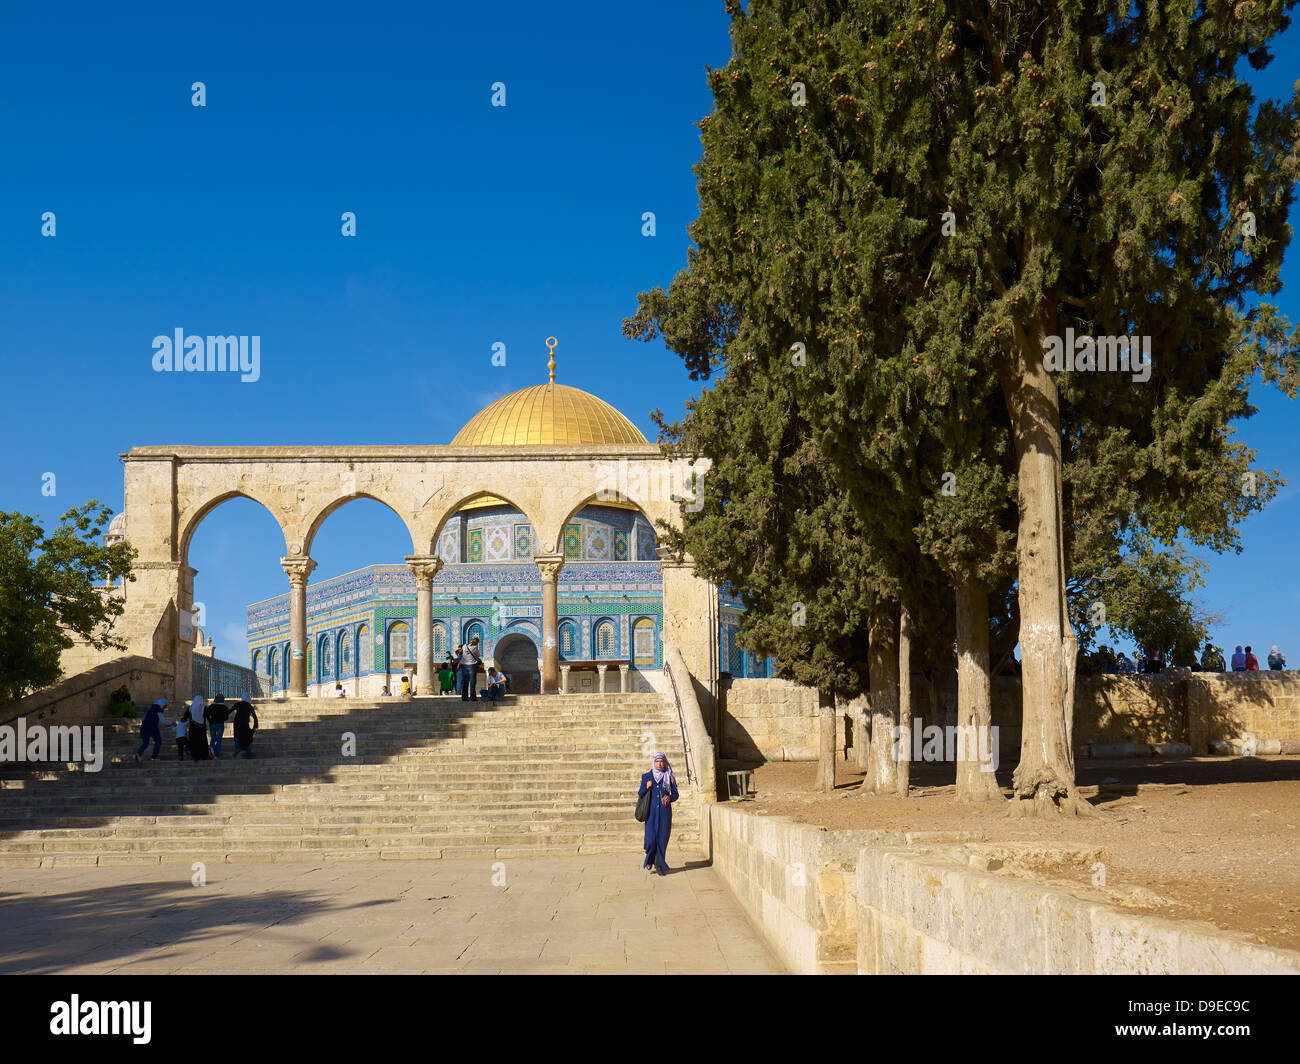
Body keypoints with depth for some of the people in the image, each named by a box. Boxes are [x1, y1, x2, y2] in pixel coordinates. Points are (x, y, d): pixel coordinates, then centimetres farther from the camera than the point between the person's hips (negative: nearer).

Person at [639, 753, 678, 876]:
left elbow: (675, 794, 9)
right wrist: (646, 787, -9)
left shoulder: (669, 777, 8)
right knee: (651, 838, -9)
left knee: (662, 838, -3)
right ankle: (649, 859, 20)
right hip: (651, 811, 0)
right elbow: (640, 795, 10)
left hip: (665, 811, 0)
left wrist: (669, 798, -12)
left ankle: (660, 865, 10)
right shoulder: (647, 777, 9)